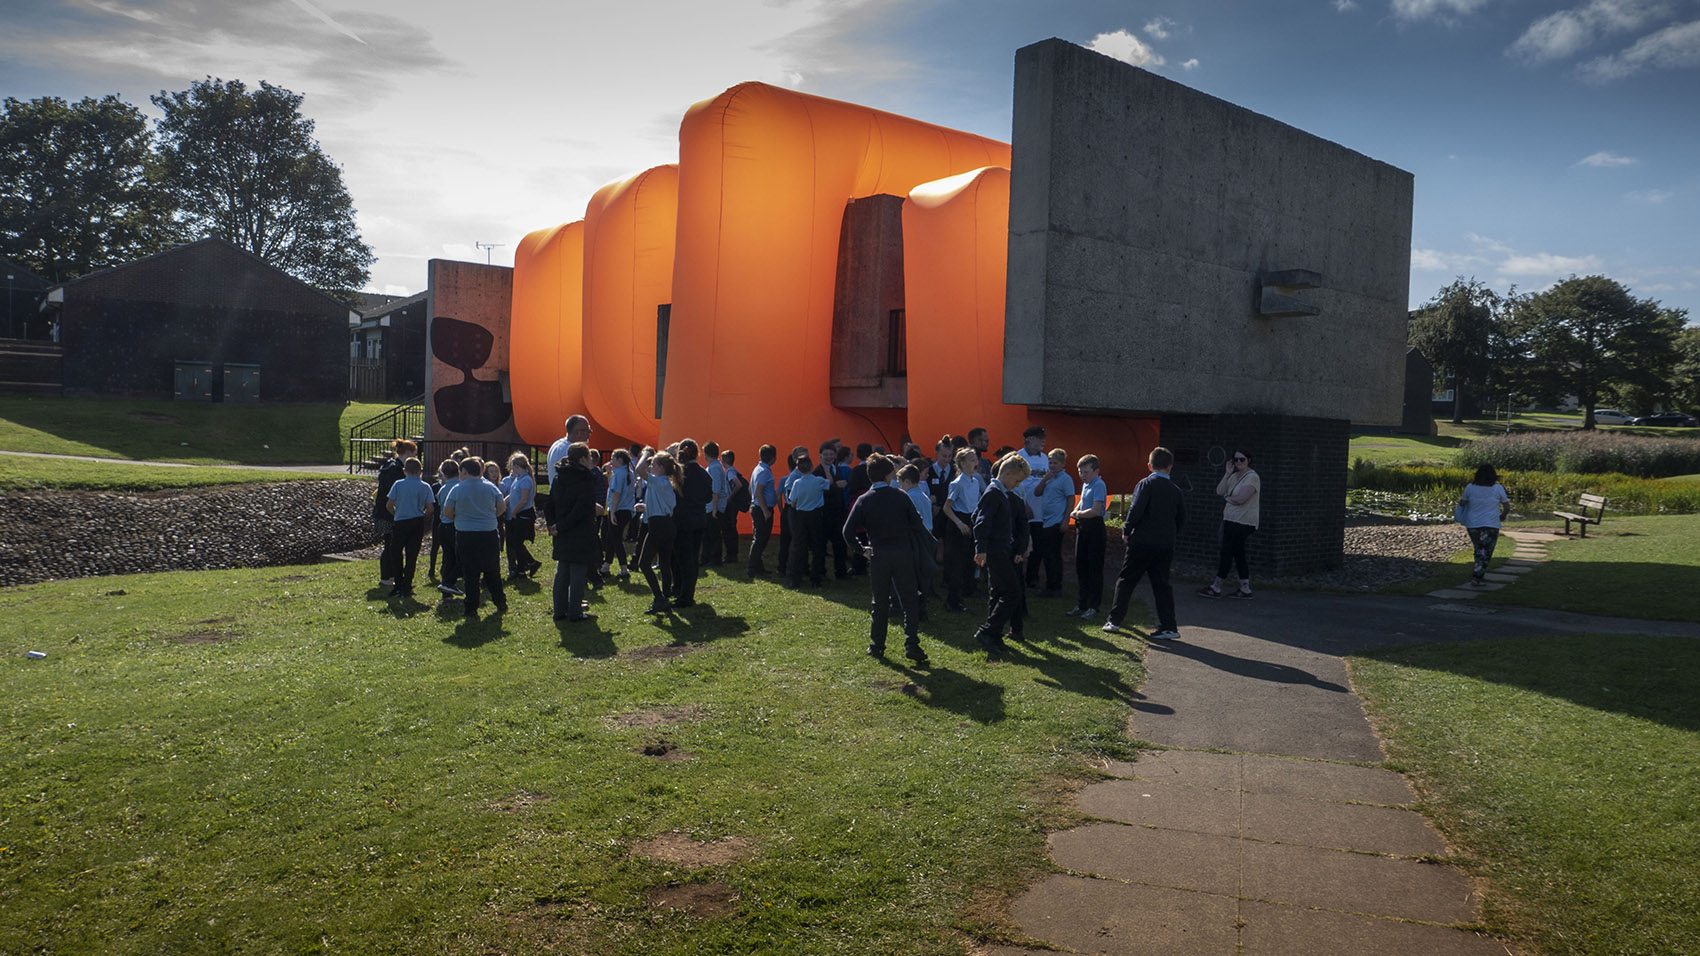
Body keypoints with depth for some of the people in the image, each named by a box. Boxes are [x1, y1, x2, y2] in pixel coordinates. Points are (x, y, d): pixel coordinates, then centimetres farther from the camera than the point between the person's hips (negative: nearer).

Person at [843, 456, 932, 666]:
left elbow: (848, 532, -8)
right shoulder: (901, 496, -1)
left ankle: (877, 646, 19)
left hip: (878, 556, 1)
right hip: (903, 554, -1)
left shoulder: (864, 501, -2)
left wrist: (862, 549, 5)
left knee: (880, 602, 12)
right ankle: (912, 645, -5)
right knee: (910, 601, 5)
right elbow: (917, 525, -3)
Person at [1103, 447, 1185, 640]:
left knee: (1126, 581, 6)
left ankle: (1114, 620, 8)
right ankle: (1168, 626, 7)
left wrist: (1126, 531, -4)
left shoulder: (1146, 484, -8)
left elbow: (1136, 510, -16)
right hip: (1166, 545, 4)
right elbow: (1182, 517, 11)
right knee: (1161, 584, 10)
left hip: (1142, 542, -4)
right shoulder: (1175, 489, 7)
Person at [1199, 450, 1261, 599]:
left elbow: (1240, 499, -22)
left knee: (1227, 553, -6)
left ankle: (1216, 588, -2)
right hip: (1231, 520, 9)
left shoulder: (1252, 477, -11)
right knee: (1238, 554, 9)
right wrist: (1227, 473, -3)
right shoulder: (1234, 476, 15)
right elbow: (1219, 491, 2)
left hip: (1243, 523, -9)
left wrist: (1227, 497, -3)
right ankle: (1245, 589, 14)